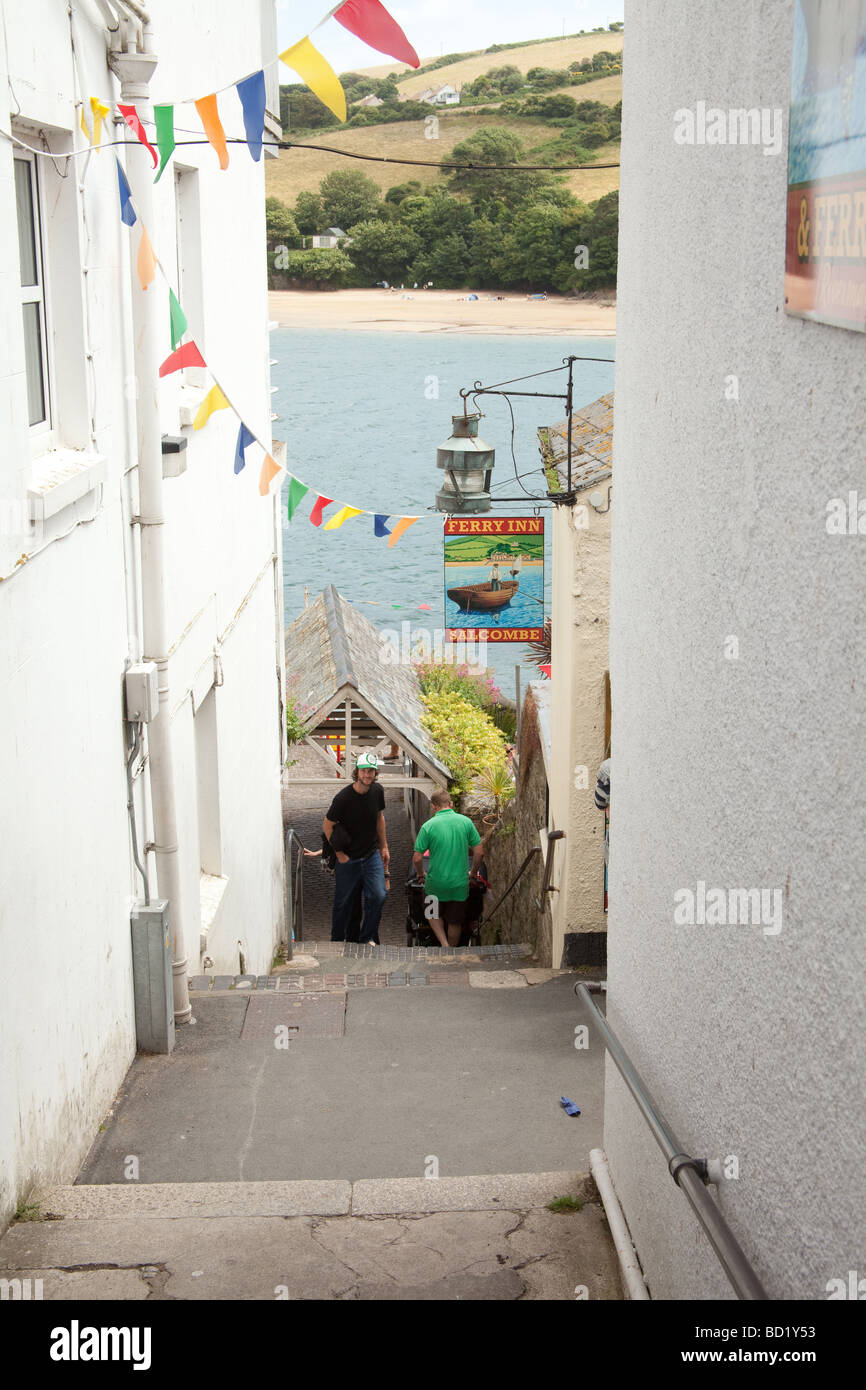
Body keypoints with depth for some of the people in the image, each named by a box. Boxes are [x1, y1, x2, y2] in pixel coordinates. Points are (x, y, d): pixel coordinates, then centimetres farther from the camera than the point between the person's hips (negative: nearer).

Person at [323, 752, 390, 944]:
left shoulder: (377, 791, -4)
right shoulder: (344, 797, -19)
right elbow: (327, 826, -9)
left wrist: (384, 847, 14)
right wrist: (338, 853, -7)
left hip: (372, 855, 3)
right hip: (348, 858, -3)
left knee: (378, 895, -9)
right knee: (343, 901, 8)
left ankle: (368, 937, 9)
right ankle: (337, 940, 27)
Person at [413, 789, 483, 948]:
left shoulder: (428, 826, -11)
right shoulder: (466, 822, -5)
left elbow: (417, 858, -9)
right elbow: (479, 852, -1)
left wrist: (421, 874, 12)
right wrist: (473, 872, 15)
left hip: (436, 883, -1)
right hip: (460, 883, 2)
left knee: (435, 916, 23)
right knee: (455, 923, 18)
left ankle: (444, 945, 5)